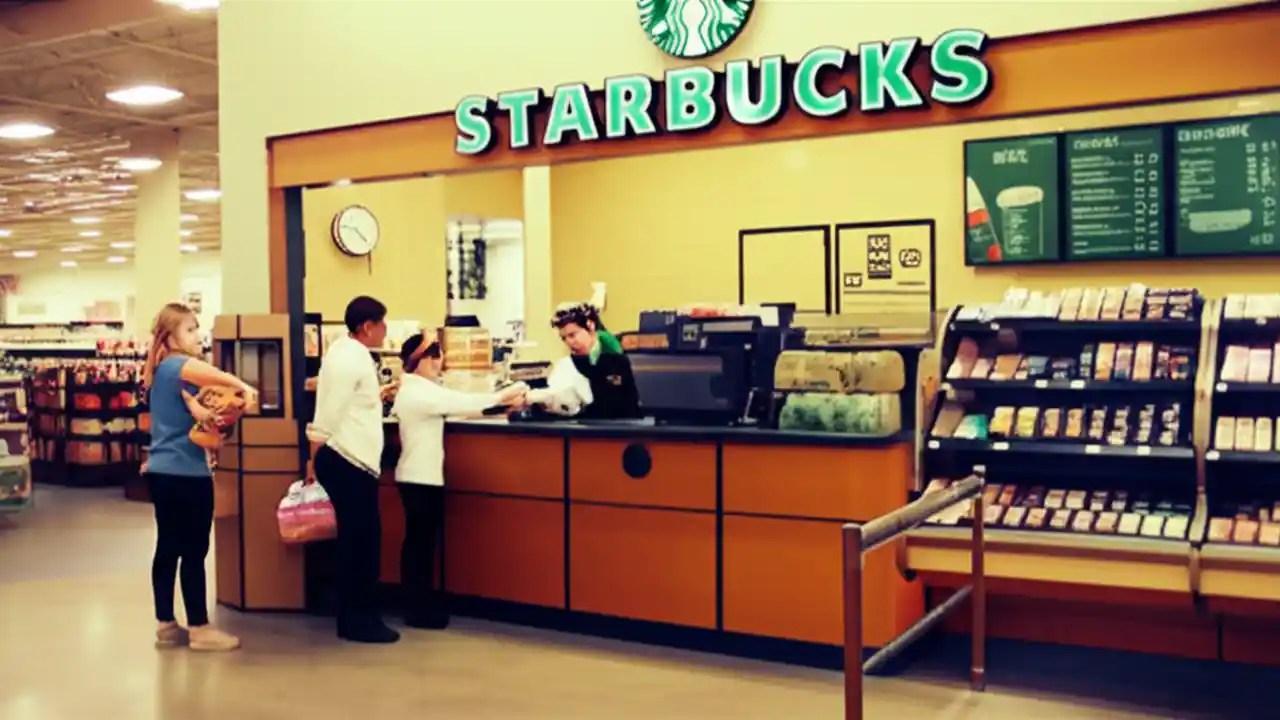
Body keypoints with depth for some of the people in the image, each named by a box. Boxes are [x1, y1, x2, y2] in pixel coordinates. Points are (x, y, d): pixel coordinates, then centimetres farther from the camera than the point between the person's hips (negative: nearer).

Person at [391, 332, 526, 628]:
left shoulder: (416, 389, 14)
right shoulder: (420, 391, -17)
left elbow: (455, 404, 12)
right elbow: (462, 403, -16)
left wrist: (501, 402, 3)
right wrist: (505, 397, -8)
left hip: (419, 474, 10)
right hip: (421, 476, -10)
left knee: (419, 541, 13)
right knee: (420, 542, -4)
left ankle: (420, 604, 20)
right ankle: (418, 611, 2)